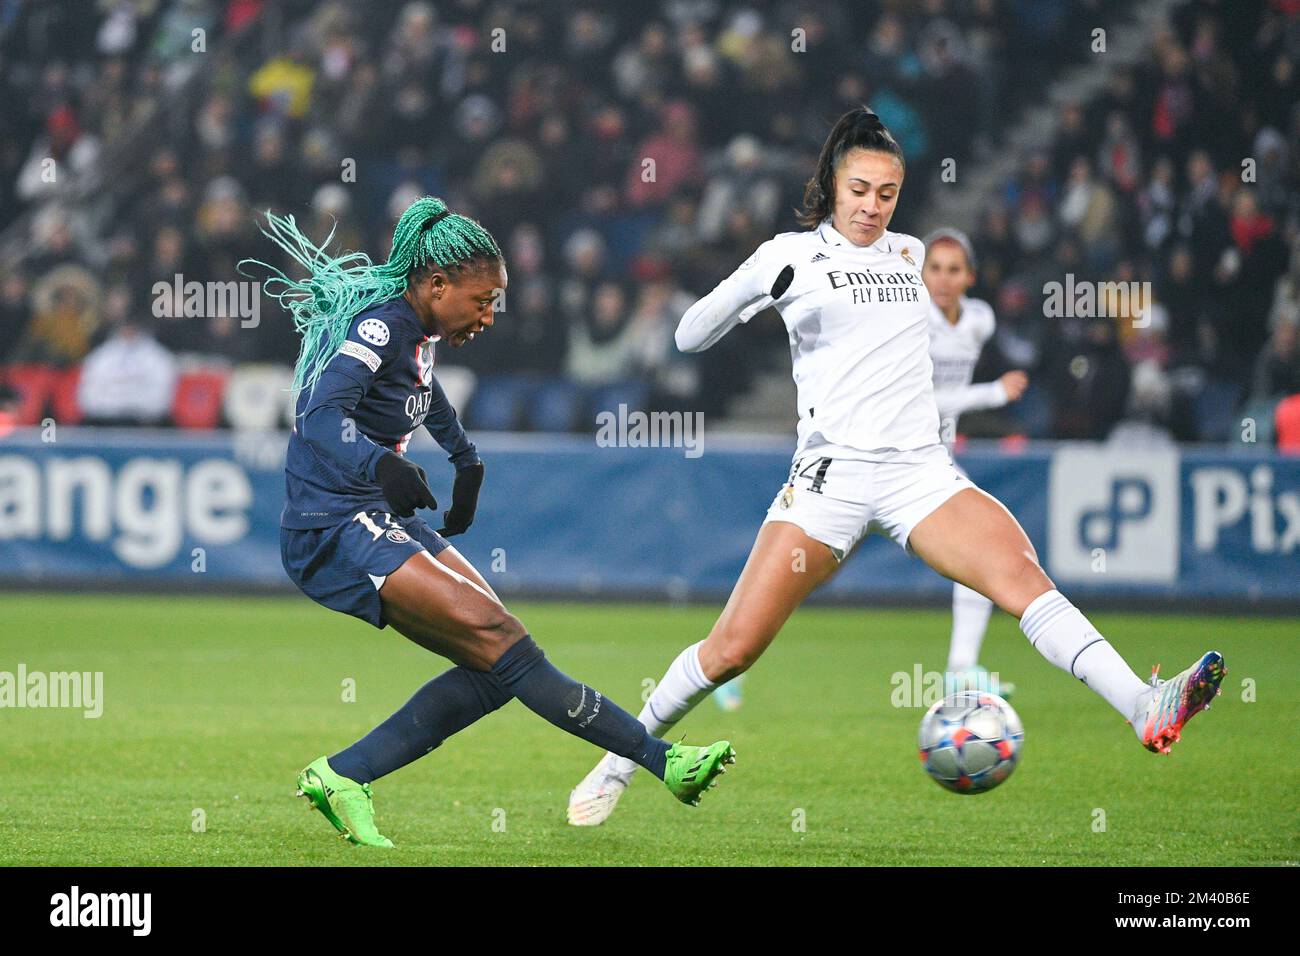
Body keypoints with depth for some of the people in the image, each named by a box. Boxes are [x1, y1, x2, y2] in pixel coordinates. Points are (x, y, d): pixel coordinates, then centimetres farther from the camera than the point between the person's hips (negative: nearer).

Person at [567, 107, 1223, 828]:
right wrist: (752, 289, -16)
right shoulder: (794, 254, 5)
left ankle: (1147, 712, -39)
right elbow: (690, 337, 0)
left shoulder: (912, 255, 17)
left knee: (1020, 572, -23)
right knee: (734, 647, -8)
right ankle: (622, 759, 13)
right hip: (832, 471, -3)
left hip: (922, 469, 3)